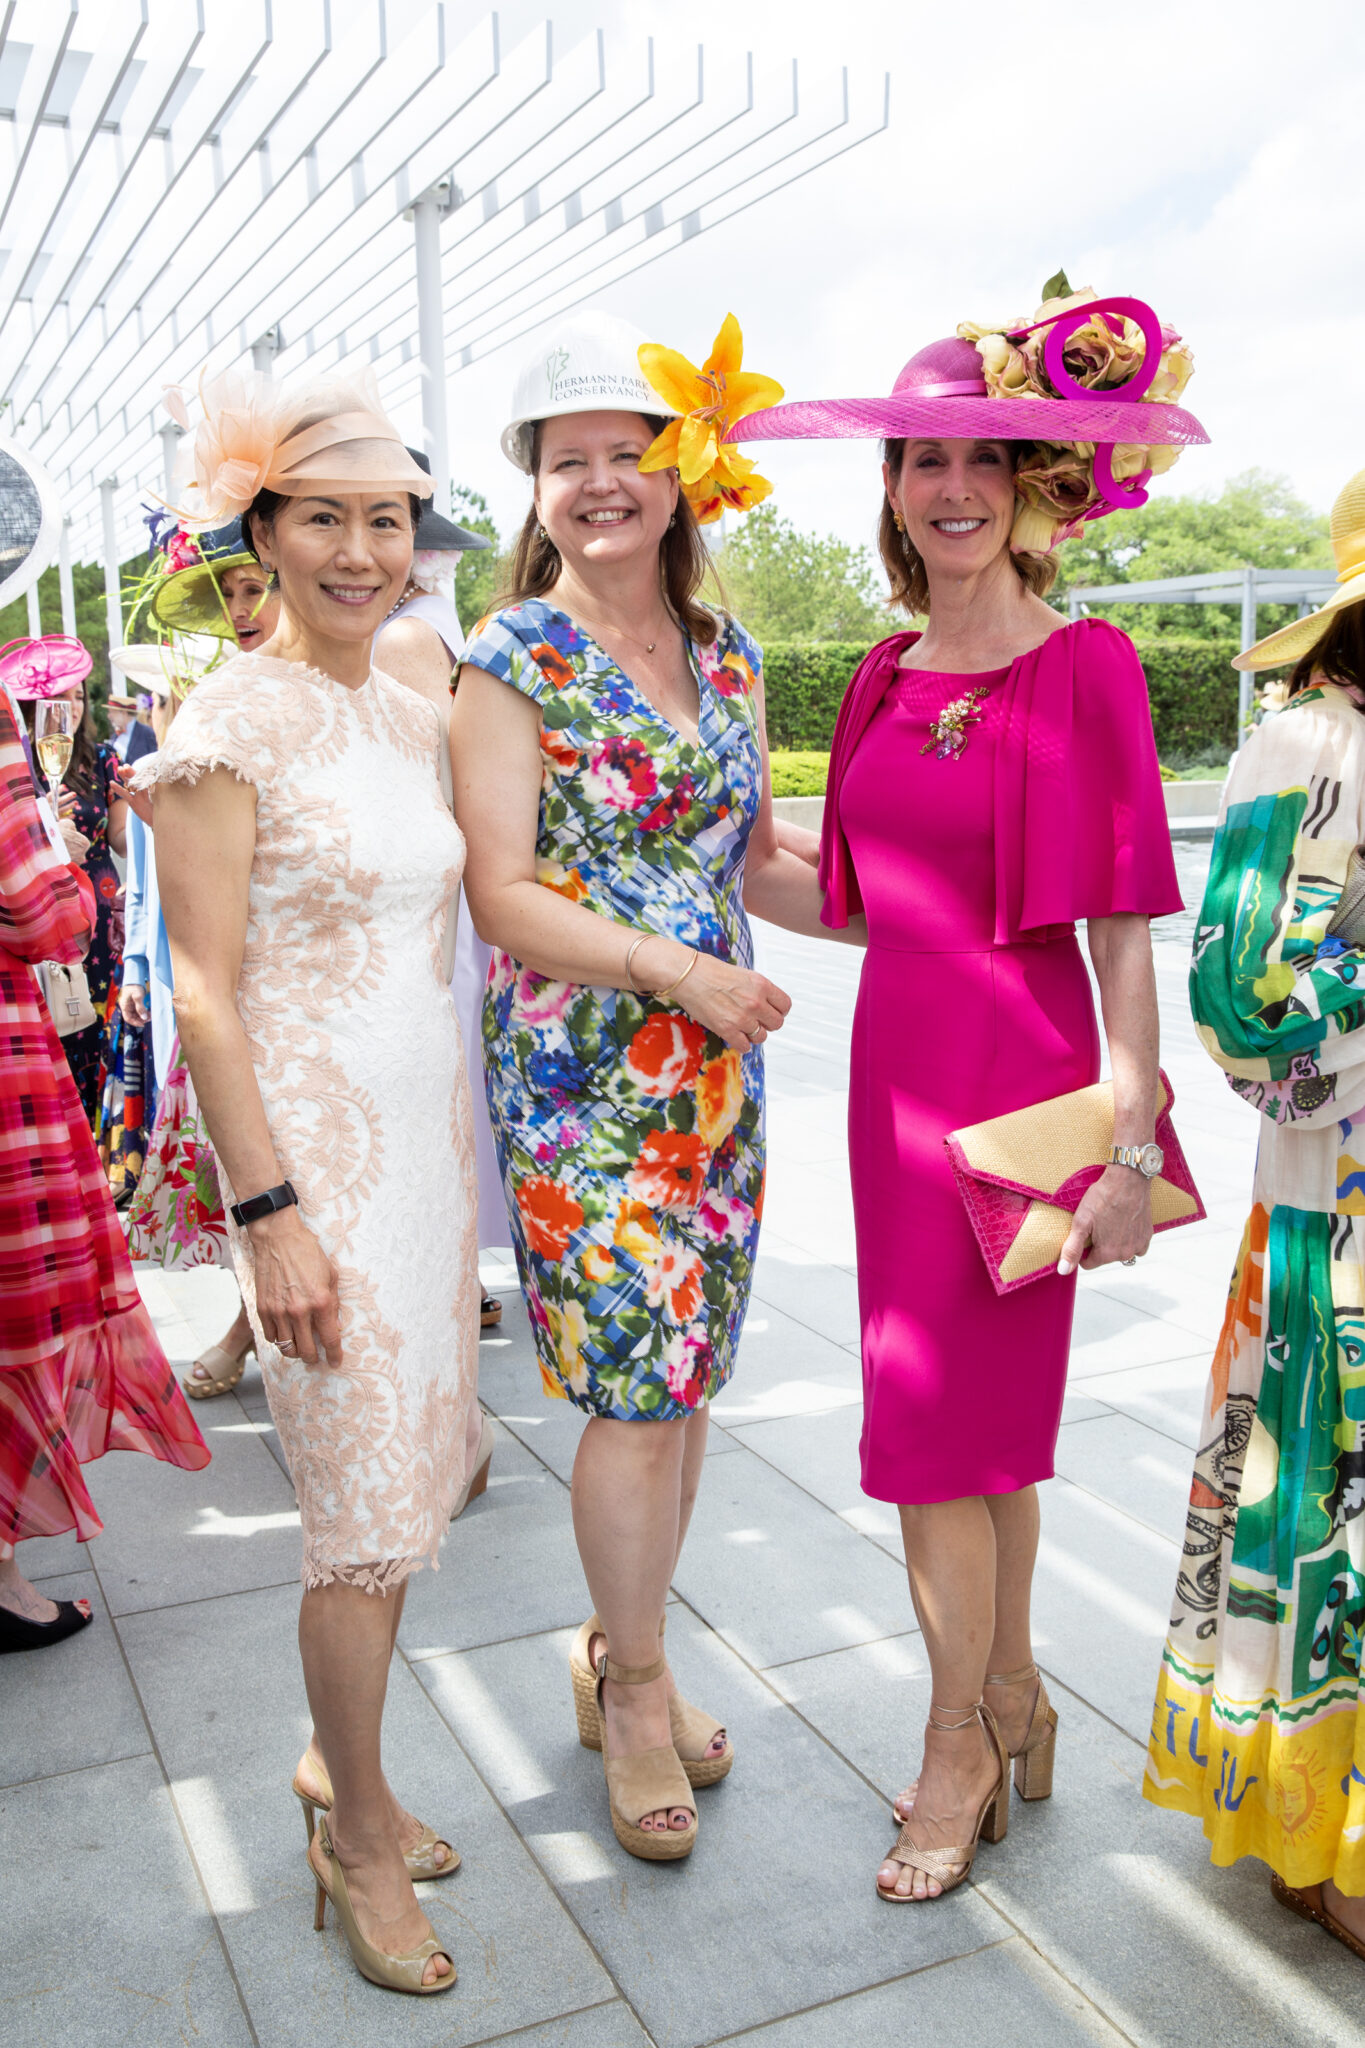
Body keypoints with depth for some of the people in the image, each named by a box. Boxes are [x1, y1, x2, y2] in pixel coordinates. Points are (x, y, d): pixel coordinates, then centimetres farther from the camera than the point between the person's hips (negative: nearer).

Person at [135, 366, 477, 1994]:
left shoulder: (410, 717, 11)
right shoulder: (235, 720, -11)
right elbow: (205, 990, -14)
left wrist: (456, 1147, 17)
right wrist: (268, 1212, -18)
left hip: (425, 1113, 7)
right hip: (310, 1135, -7)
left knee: (407, 1480, 15)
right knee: (365, 1506, 1)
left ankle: (341, 1766, 36)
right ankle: (361, 1835, 24)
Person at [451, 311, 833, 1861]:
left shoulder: (726, 654, 11)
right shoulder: (513, 659, -6)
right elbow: (499, 893, -13)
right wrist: (672, 968, -20)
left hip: (718, 1066, 6)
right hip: (578, 1069, -6)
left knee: (687, 1379, 12)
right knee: (634, 1389, -2)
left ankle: (623, 1657, 32)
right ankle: (635, 1689, 21)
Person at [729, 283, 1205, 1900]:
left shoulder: (1085, 668, -9)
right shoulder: (887, 675, 10)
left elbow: (1123, 926, -11)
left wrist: (1129, 1144, -13)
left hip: (1017, 1068, -6)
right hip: (896, 1059, 6)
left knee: (941, 1422, 2)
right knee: (990, 1410, 17)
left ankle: (960, 1747, 26)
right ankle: (1012, 1702, 37)